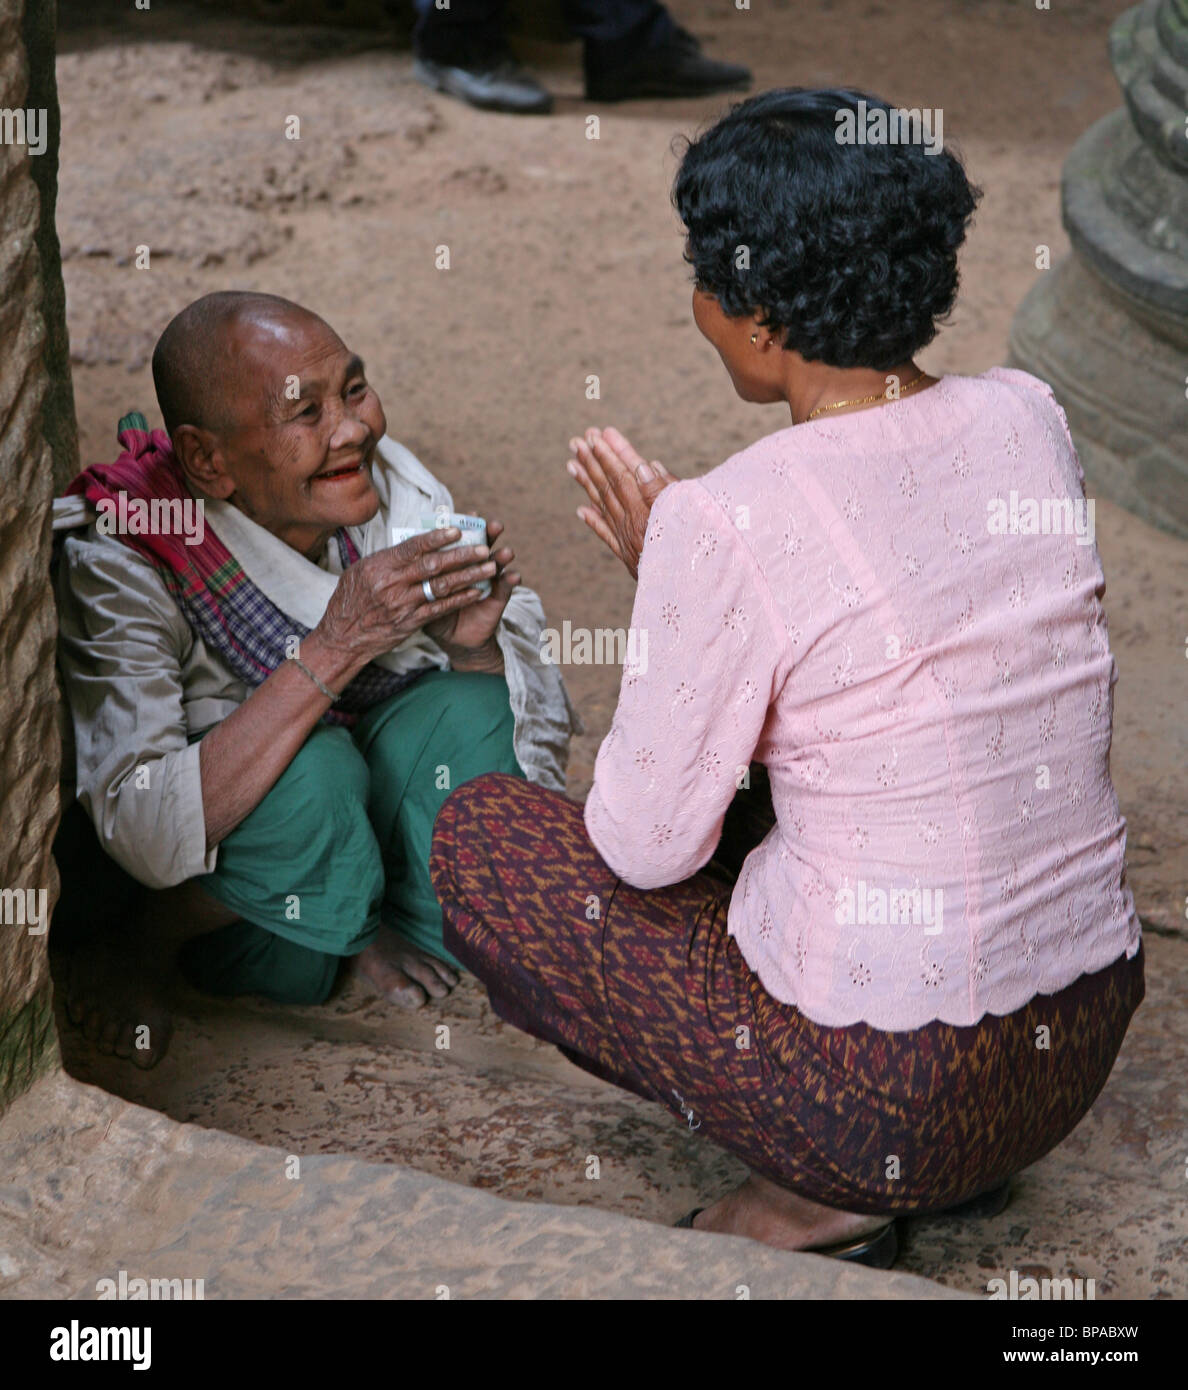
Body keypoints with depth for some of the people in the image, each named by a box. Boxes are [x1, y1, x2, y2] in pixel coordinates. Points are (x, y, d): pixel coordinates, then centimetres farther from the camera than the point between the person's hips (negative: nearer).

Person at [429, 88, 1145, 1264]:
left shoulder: (726, 526, -22)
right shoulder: (1025, 419, -2)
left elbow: (647, 848, -11)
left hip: (886, 1094, -7)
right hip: (1083, 1048, 7)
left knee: (477, 838, 11)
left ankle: (820, 1192, 5)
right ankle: (955, 1157, 18)